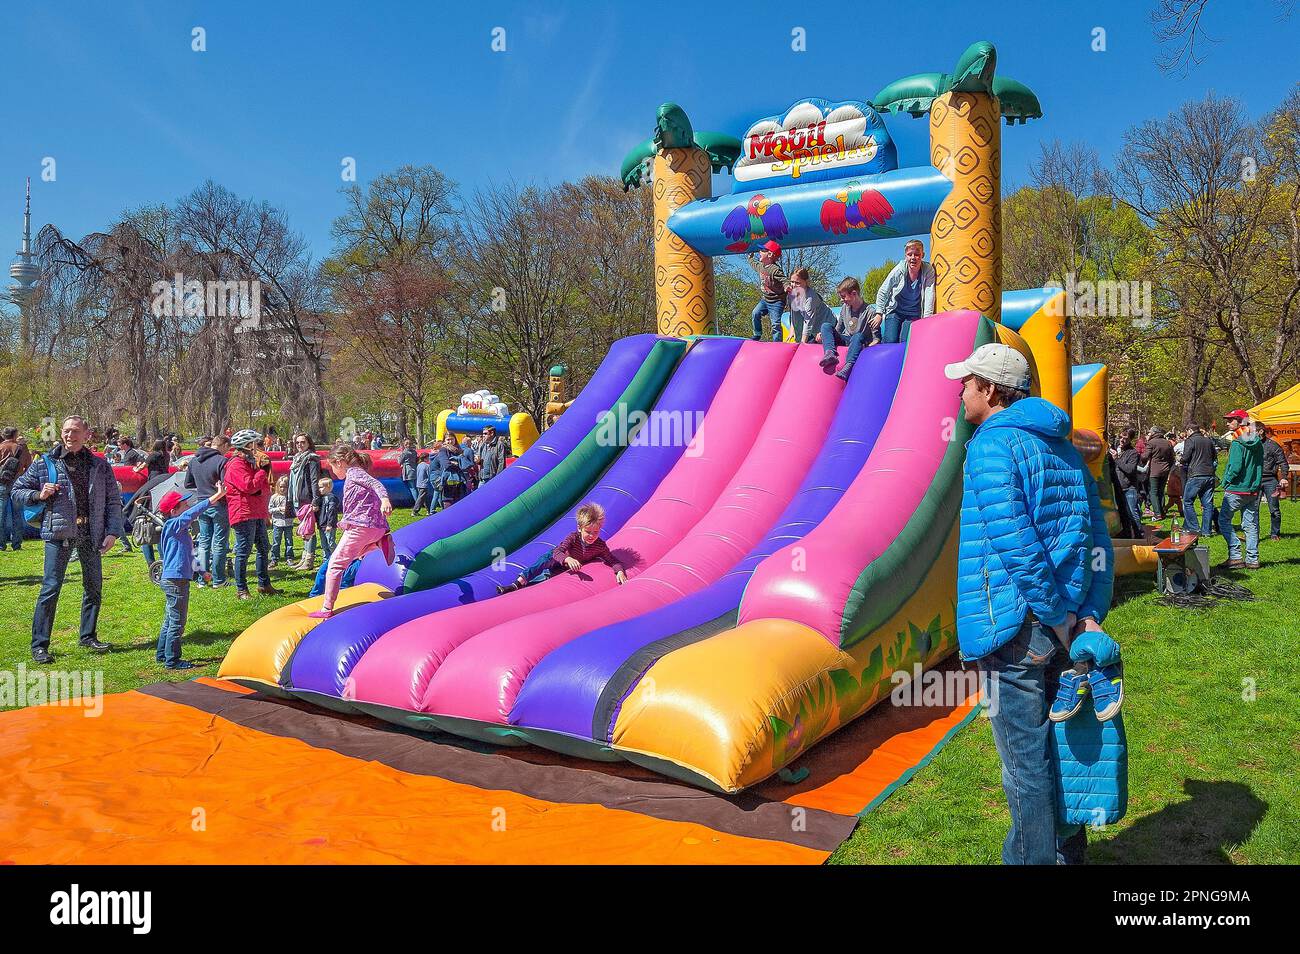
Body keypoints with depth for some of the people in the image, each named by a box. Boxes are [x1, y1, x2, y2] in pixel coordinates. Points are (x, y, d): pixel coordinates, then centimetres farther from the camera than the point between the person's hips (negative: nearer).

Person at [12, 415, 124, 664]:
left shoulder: (100, 466, 7)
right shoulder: (45, 464, 2)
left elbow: (113, 501, 9)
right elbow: (17, 491, 10)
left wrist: (112, 532, -1)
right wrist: (39, 495, -10)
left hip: (91, 536, 3)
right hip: (59, 534, -3)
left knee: (94, 587, 11)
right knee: (51, 589, -6)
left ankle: (88, 636, 26)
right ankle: (39, 645, 2)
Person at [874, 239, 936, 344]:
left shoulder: (928, 270, -15)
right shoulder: (898, 270, -13)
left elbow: (930, 295, -20)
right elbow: (882, 292, -3)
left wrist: (927, 318, -26)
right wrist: (879, 314, -5)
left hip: (914, 315, 0)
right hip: (895, 311, 0)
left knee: (906, 342, -17)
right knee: (890, 342, -13)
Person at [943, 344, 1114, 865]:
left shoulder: (991, 446, -13)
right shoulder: (1063, 447, 13)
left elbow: (1016, 546, -21)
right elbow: (1097, 542, 9)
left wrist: (1060, 621, -15)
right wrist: (1088, 617, 4)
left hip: (1015, 625, -9)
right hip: (1065, 620, 9)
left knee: (1026, 764, 2)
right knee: (1058, 748, 21)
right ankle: (1067, 850, 35)